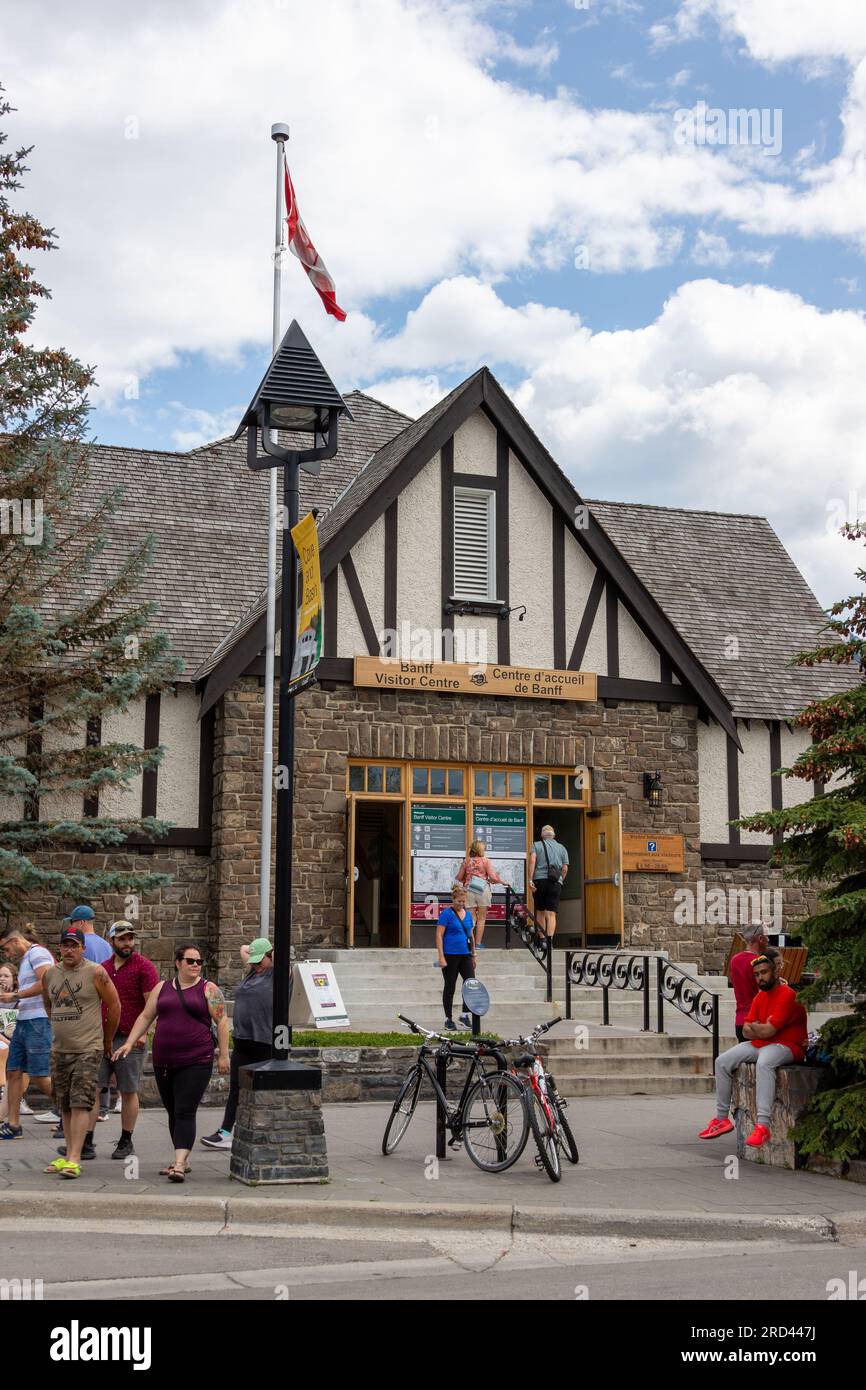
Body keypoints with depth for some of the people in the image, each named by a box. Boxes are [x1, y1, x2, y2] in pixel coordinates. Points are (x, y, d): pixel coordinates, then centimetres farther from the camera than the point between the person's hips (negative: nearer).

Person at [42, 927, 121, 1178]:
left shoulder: (95, 973, -7)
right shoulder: (49, 974, 8)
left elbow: (114, 1005, -1)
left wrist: (107, 1040, 7)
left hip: (88, 1050, -6)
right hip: (59, 1050, 6)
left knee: (80, 1103, -12)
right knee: (65, 1106, 10)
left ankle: (74, 1158, -17)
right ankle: (68, 1154, 17)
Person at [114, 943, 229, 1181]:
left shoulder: (208, 989, 1)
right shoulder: (162, 988, 12)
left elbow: (222, 1021, -2)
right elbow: (145, 1017, 15)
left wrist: (224, 1055, -6)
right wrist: (129, 1043, 5)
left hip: (196, 1062, -5)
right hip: (164, 1062, 5)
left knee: (184, 1113, -13)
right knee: (173, 1112, 12)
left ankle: (179, 1164, -20)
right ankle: (181, 1159, 23)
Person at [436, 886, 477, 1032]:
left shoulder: (468, 914, 12)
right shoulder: (447, 913, -6)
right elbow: (439, 935, -10)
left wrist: (473, 955, 19)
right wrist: (441, 957, -15)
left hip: (465, 955, 5)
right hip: (450, 956, -5)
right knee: (449, 987, 3)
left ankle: (464, 1015, 8)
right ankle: (448, 1020, 12)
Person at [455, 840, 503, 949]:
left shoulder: (466, 861, 4)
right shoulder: (485, 861, -4)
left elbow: (459, 877, 8)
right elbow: (493, 877, -9)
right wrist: (500, 880, 10)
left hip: (469, 890, 2)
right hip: (483, 890, -2)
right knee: (481, 918, 7)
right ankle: (478, 943, 6)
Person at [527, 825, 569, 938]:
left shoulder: (537, 845, 10)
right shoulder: (562, 848, 17)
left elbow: (532, 860, -6)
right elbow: (565, 869, 9)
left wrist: (530, 880, -10)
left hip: (539, 879, -1)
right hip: (555, 882, 1)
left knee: (540, 912, 13)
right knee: (551, 914, -5)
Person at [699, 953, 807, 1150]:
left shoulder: (787, 995, -16)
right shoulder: (760, 997, 12)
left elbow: (768, 1031, -21)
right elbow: (746, 1031, 7)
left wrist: (754, 1027, 0)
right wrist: (763, 1029, -12)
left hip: (786, 1047, -9)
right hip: (759, 1045, 9)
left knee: (764, 1063, -40)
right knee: (722, 1062, -1)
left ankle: (762, 1125, -45)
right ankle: (722, 1118, 5)